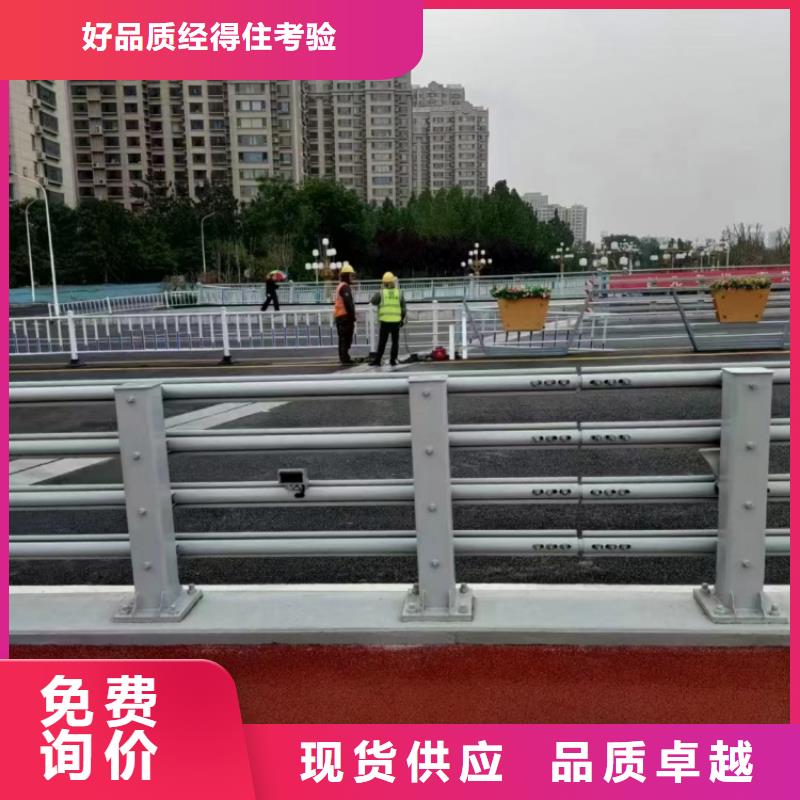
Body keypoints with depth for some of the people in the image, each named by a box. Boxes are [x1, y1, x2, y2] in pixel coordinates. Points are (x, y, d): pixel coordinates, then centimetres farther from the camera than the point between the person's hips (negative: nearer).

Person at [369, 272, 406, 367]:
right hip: (396, 321, 1)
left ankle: (377, 360, 1)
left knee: (382, 342, 2)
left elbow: (373, 301, 9)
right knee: (395, 341, 10)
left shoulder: (381, 293, -3)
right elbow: (403, 308, 6)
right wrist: (403, 319, 15)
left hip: (385, 321, -1)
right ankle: (393, 360, 10)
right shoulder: (399, 293, 3)